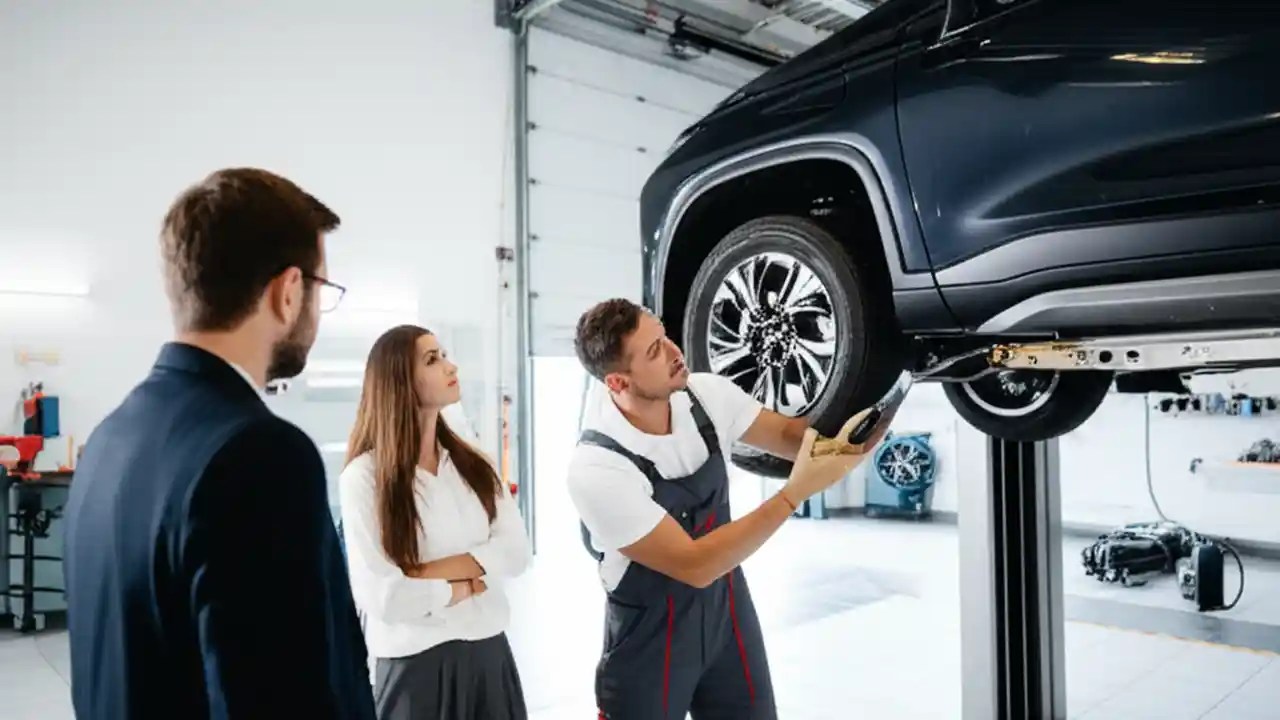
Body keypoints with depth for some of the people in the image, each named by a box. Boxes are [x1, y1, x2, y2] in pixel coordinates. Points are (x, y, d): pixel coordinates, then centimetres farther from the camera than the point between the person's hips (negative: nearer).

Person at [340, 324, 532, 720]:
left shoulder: (472, 462, 4)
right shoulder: (365, 476, -13)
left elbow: (516, 550, -6)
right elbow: (380, 596, -19)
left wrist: (427, 573, -16)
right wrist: (469, 584, -8)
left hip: (489, 652, 5)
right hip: (418, 664, -4)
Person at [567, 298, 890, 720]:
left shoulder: (708, 395, -12)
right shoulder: (596, 469, -29)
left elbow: (787, 434, 3)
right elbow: (695, 566, -29)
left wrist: (840, 439, -20)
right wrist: (796, 493, -31)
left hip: (729, 616, 5)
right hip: (650, 639, -5)